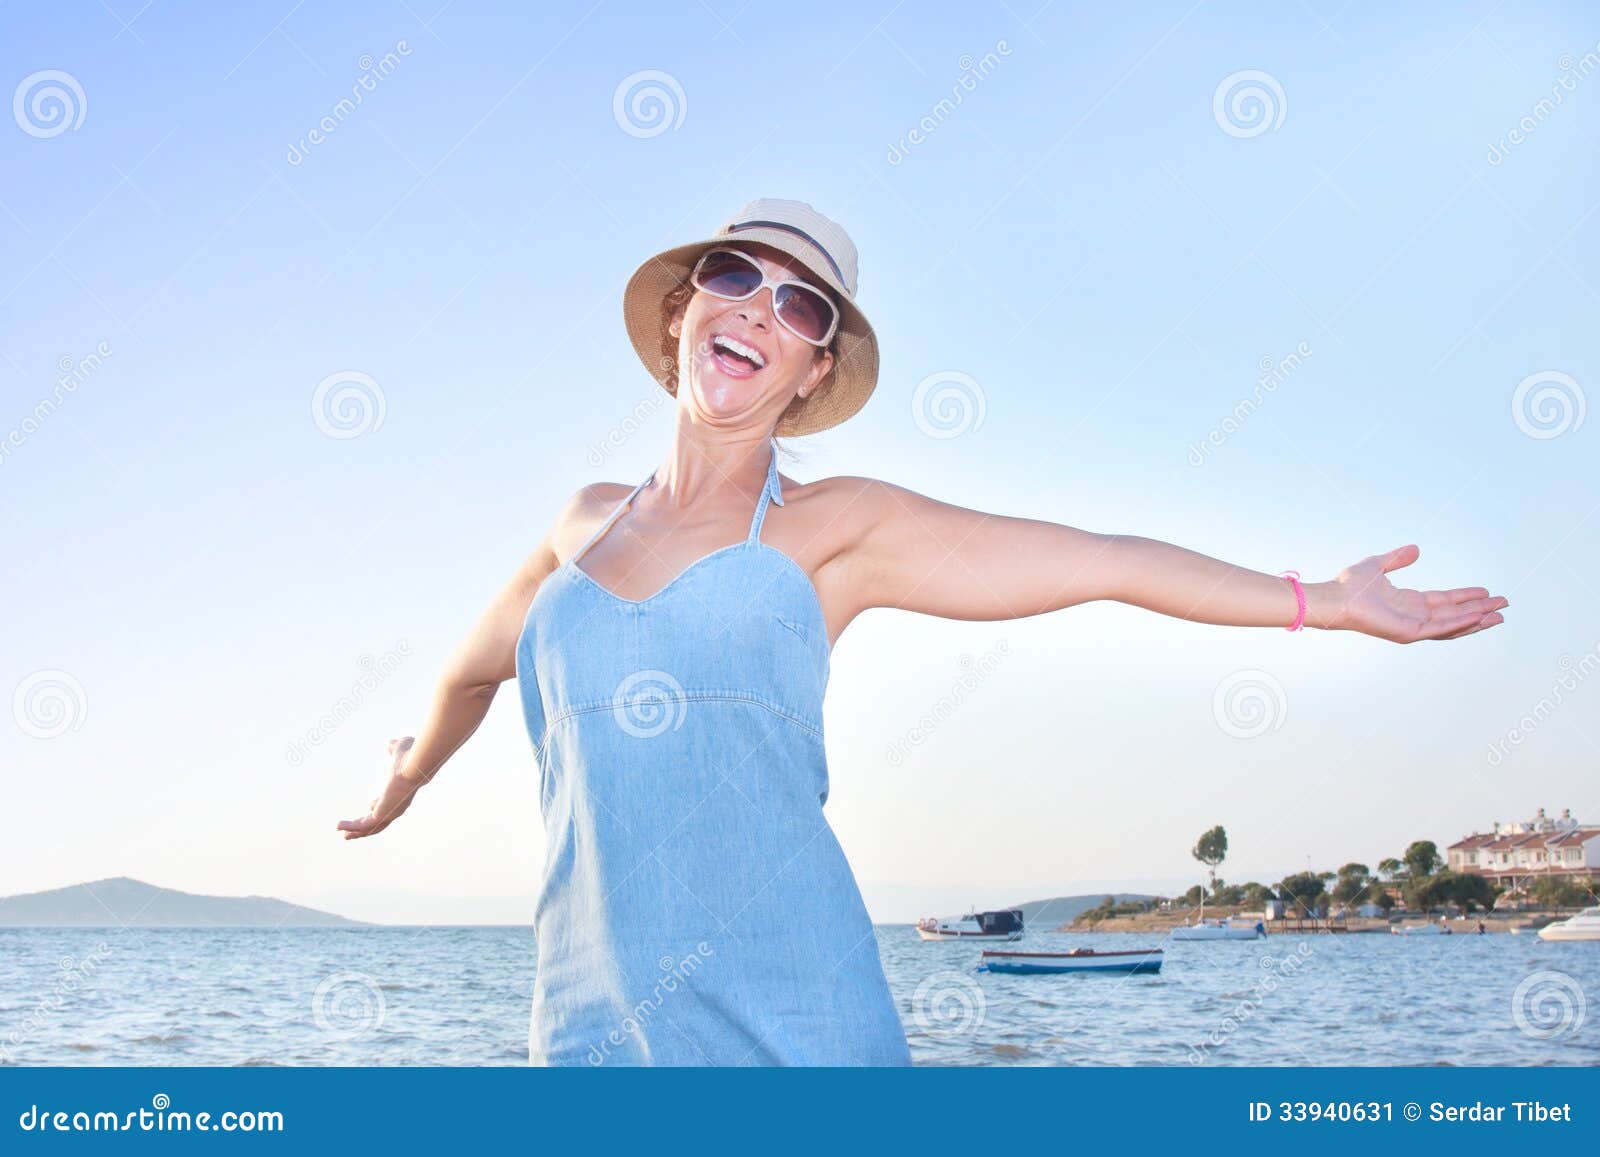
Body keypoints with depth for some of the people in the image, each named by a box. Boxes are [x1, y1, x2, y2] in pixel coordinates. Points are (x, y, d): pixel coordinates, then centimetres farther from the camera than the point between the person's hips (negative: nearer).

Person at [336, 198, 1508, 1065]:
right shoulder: (586, 522, 14)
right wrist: (408, 776, 49)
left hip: (786, 1021, -2)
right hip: (592, 1023, 3)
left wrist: (1323, 600, -1)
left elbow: (1097, 561, 1)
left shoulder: (832, 527, 4)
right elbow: (474, 667, 32)